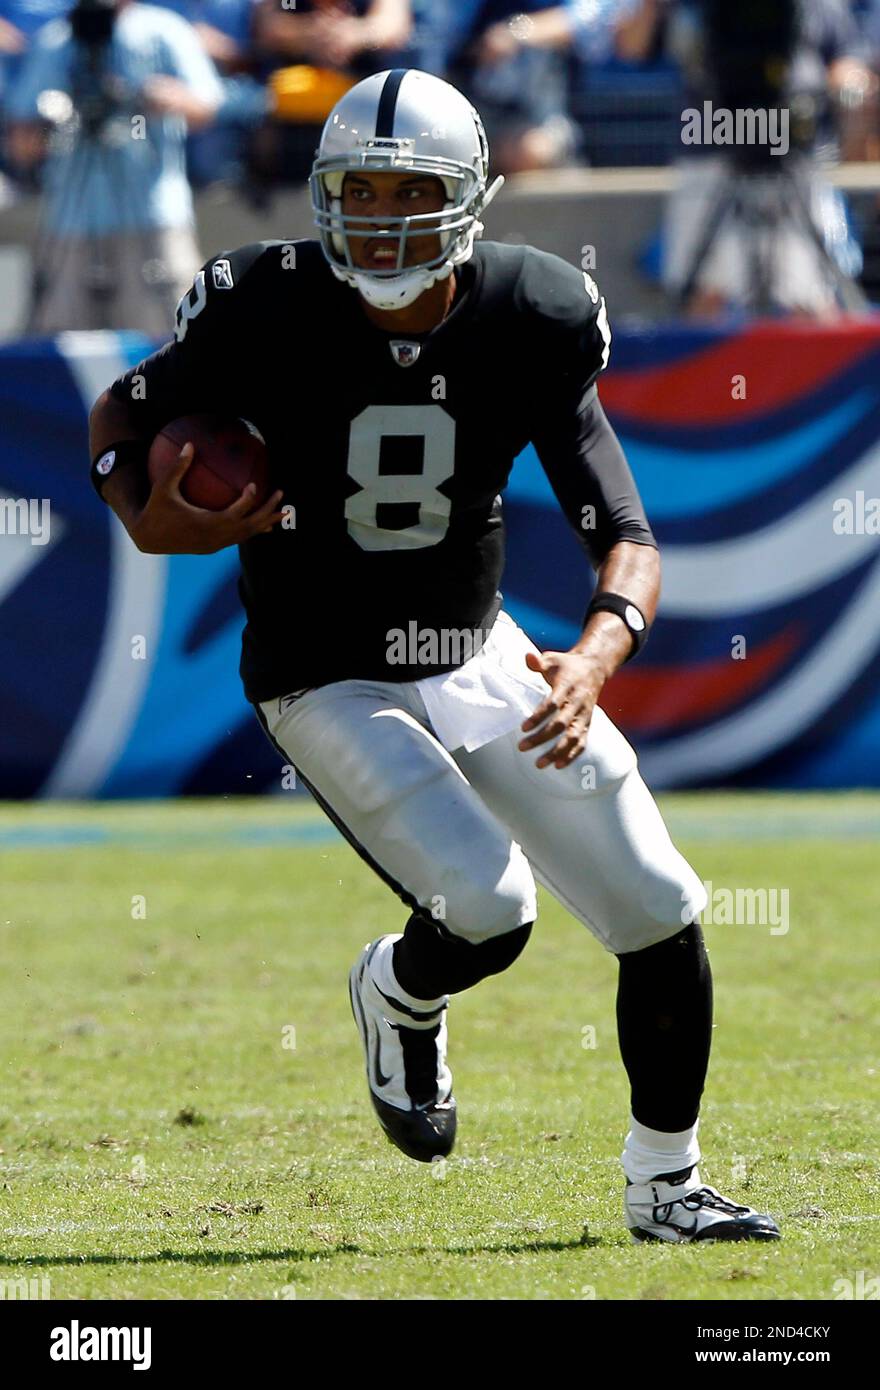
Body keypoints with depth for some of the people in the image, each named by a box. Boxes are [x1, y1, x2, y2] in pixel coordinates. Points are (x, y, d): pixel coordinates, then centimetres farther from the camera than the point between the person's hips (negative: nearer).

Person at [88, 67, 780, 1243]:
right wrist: (147, 521, -22)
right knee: (487, 910, -23)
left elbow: (628, 540, -14)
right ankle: (400, 998, 15)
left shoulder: (530, 326, -14)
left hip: (479, 660, 4)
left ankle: (664, 1187, 23)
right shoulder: (266, 317, -19)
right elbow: (123, 416, 0)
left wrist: (596, 658, -34)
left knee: (663, 917, 1)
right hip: (330, 686, -4)